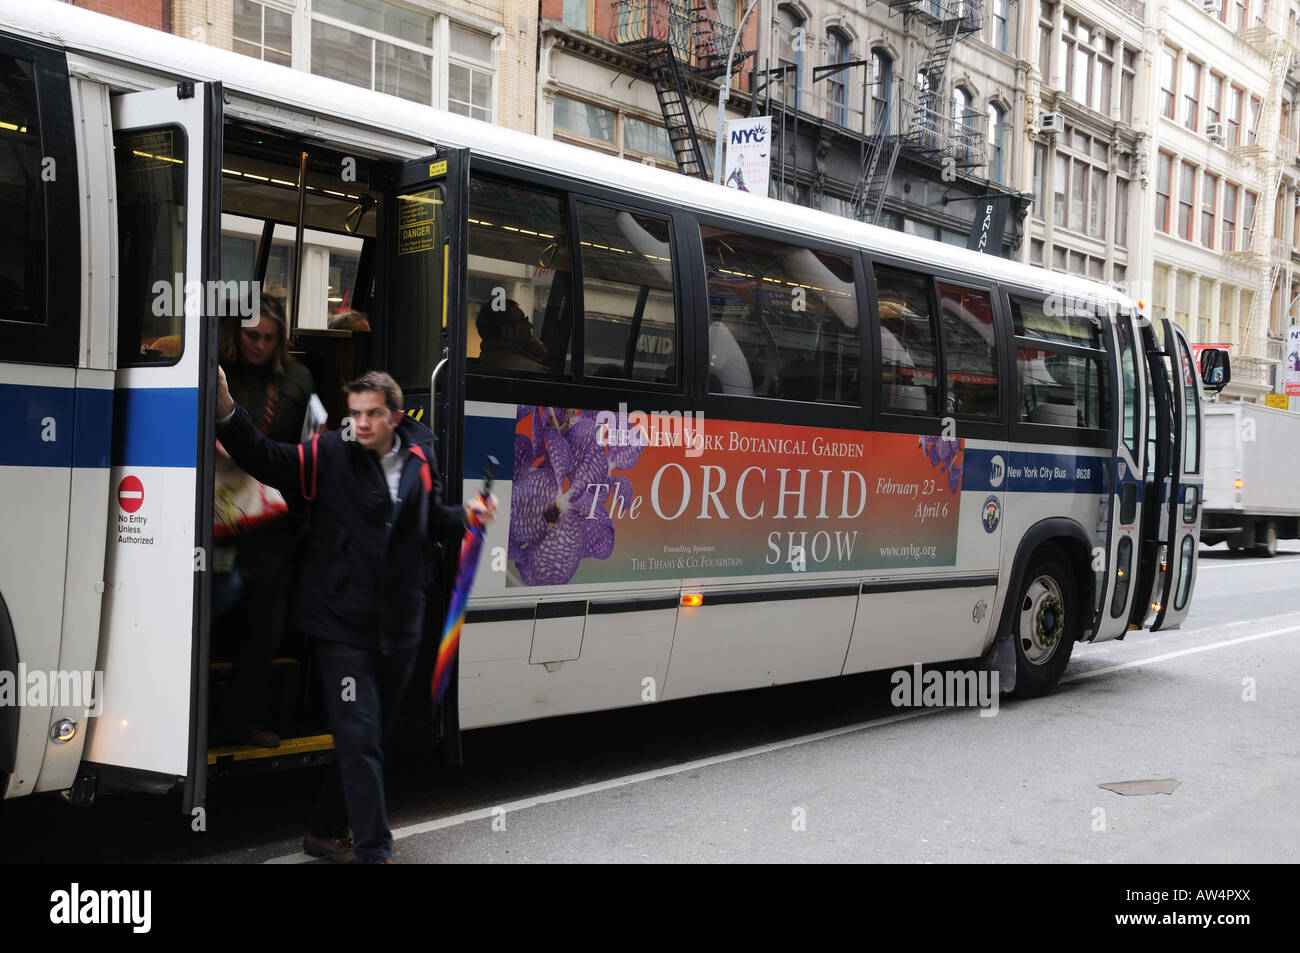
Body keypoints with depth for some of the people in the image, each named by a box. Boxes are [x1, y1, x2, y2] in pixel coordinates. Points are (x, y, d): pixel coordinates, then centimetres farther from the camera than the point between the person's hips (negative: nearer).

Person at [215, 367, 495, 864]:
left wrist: (465, 513, 4)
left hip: (399, 626, 5)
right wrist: (227, 411, -30)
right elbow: (266, 459, -17)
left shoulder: (418, 458, 6)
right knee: (359, 739, -8)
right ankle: (374, 852, -1)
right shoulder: (330, 454, -7)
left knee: (373, 734, 16)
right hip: (343, 623, -5)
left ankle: (326, 831, 33)